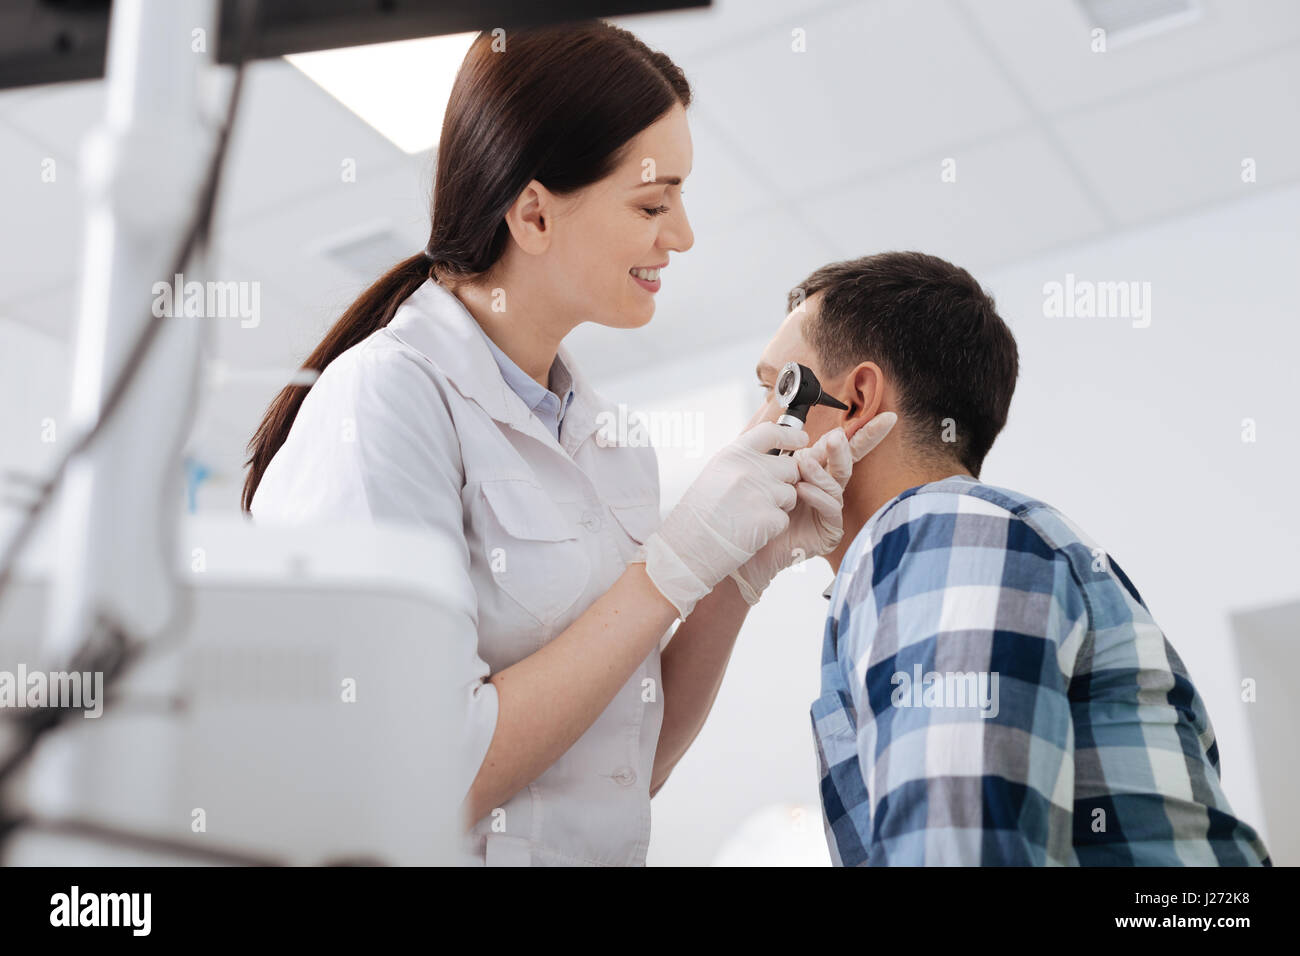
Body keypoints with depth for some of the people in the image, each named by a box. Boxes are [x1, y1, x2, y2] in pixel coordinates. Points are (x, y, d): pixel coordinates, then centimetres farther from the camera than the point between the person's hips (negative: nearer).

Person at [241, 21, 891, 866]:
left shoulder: (597, 432, 4)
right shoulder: (390, 394, -17)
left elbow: (624, 776, 4)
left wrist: (745, 567, -7)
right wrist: (676, 564, -20)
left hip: (605, 855, 7)